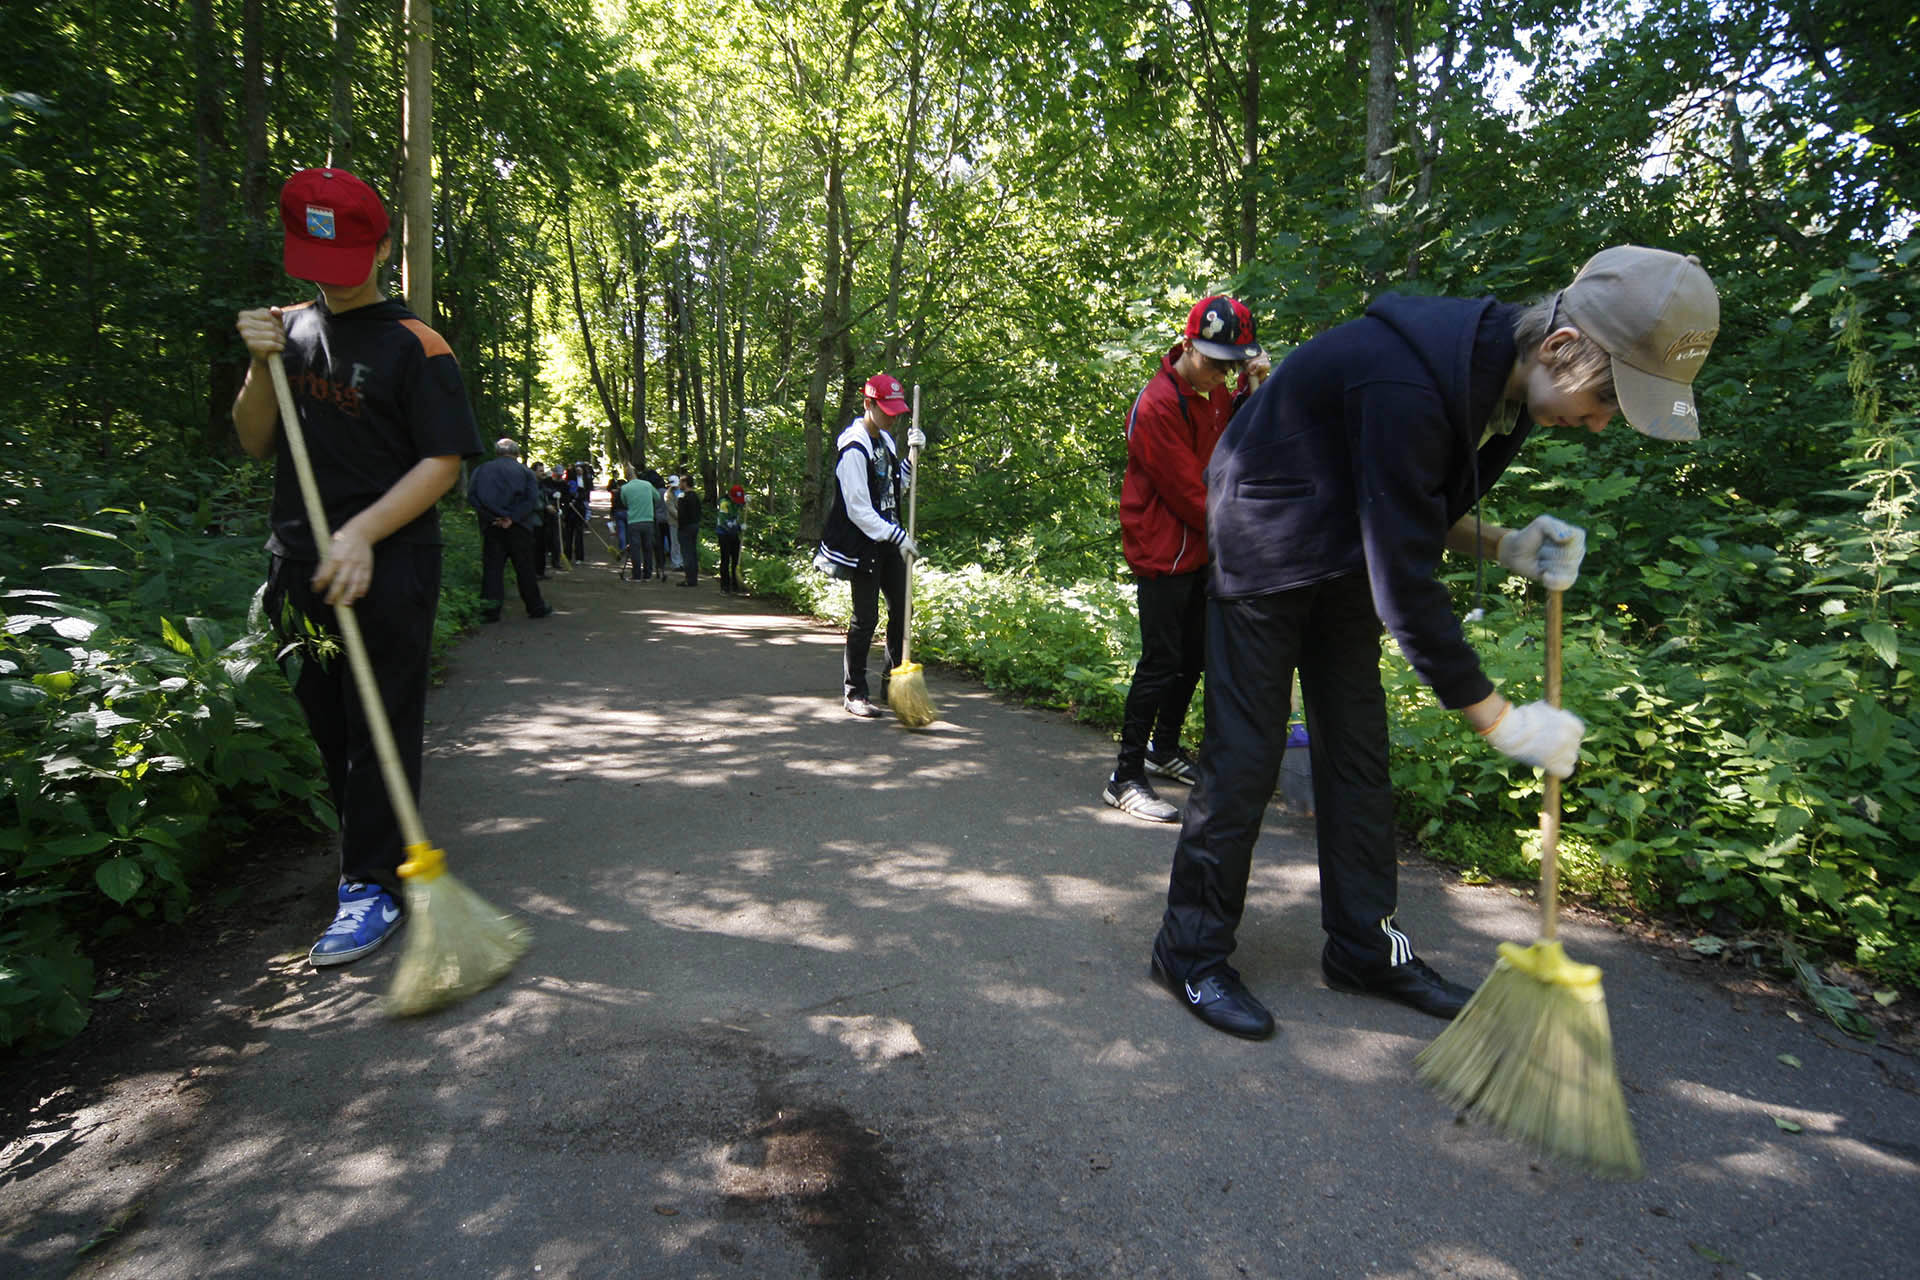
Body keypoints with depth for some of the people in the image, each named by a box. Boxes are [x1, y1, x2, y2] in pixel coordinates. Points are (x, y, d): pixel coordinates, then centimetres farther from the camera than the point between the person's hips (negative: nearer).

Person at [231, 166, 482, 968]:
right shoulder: (290, 328, 14)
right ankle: (365, 848, 30)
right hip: (298, 565, 6)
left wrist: (362, 534, -21)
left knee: (380, 728, -3)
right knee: (327, 724, 13)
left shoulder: (413, 346, -5)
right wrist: (262, 367, -3)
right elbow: (256, 446, 14)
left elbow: (444, 460, -12)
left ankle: (373, 886, 5)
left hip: (386, 569, -6)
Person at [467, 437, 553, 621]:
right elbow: (532, 500, -9)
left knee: (491, 566, 3)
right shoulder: (525, 472, 5)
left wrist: (492, 517, -9)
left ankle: (490, 609, -3)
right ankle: (535, 607, 14)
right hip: (518, 528, -1)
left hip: (491, 527, 1)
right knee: (525, 568, 6)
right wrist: (512, 518, -14)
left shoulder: (482, 470, 9)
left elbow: (472, 497, -3)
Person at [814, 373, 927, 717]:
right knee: (866, 618, -5)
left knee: (901, 610, 10)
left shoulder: (885, 439, 11)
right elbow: (858, 510, -19)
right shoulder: (854, 449, -17)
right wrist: (896, 535, -19)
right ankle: (853, 693, 7)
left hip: (889, 539, 9)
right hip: (863, 543, -9)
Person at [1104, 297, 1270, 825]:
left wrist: (1256, 387, -5)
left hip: (1199, 552, 9)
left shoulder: (1217, 392, 9)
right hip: (1162, 553, -9)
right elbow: (1189, 494, -19)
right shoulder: (1156, 406, -19)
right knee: (1161, 661, -9)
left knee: (1194, 655, 15)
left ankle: (1164, 747, 33)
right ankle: (1125, 778, -1)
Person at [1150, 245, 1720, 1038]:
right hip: (1266, 550, -9)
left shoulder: (1499, 376, -3)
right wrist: (1499, 720, -23)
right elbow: (1404, 583, -30)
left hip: (1345, 556, 9)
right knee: (1244, 752, -7)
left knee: (1358, 750, 10)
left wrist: (1505, 547, -10)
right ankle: (1192, 951, 8)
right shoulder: (1407, 387, -32)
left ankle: (1365, 946, 23)